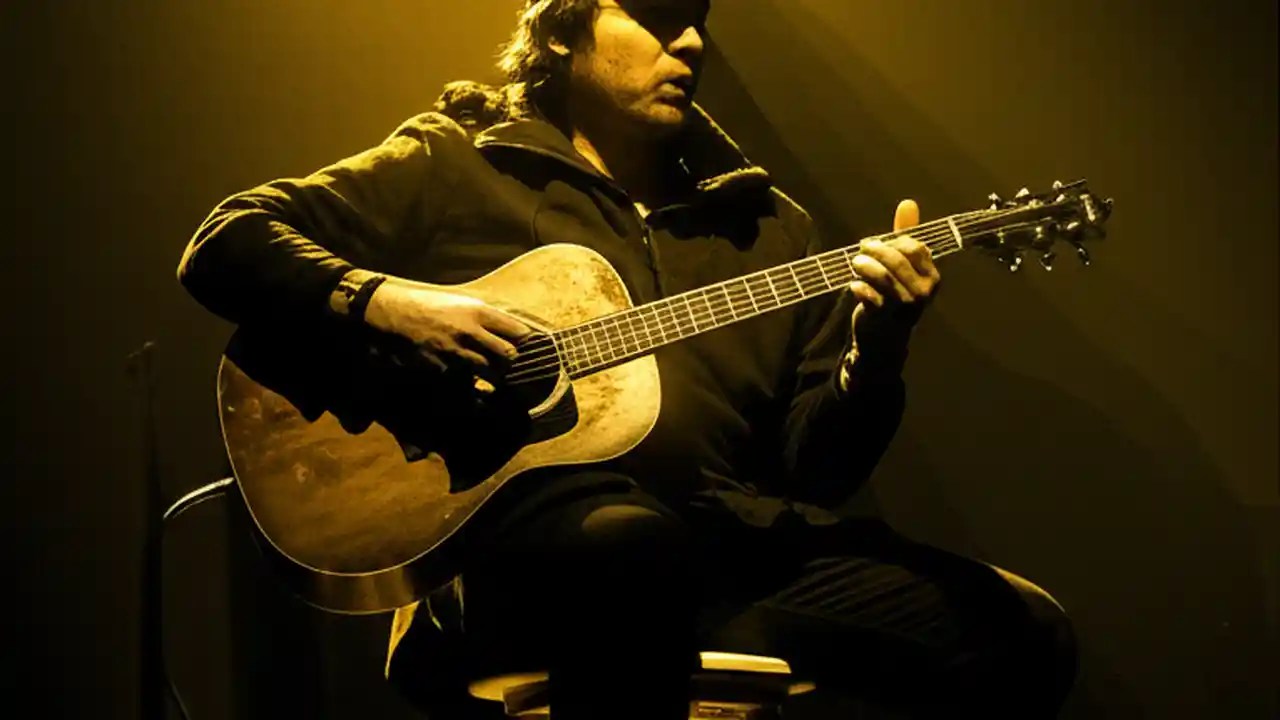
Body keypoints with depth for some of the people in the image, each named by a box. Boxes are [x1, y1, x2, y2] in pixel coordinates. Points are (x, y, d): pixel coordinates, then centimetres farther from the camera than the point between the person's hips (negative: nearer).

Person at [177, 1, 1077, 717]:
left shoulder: (765, 223, 20)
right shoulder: (454, 164, 10)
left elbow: (817, 465, 15)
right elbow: (225, 243, 4)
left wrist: (876, 354, -5)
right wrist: (385, 301, -13)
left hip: (733, 538, 4)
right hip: (520, 518, -4)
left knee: (1025, 634, -14)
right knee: (638, 546, -41)